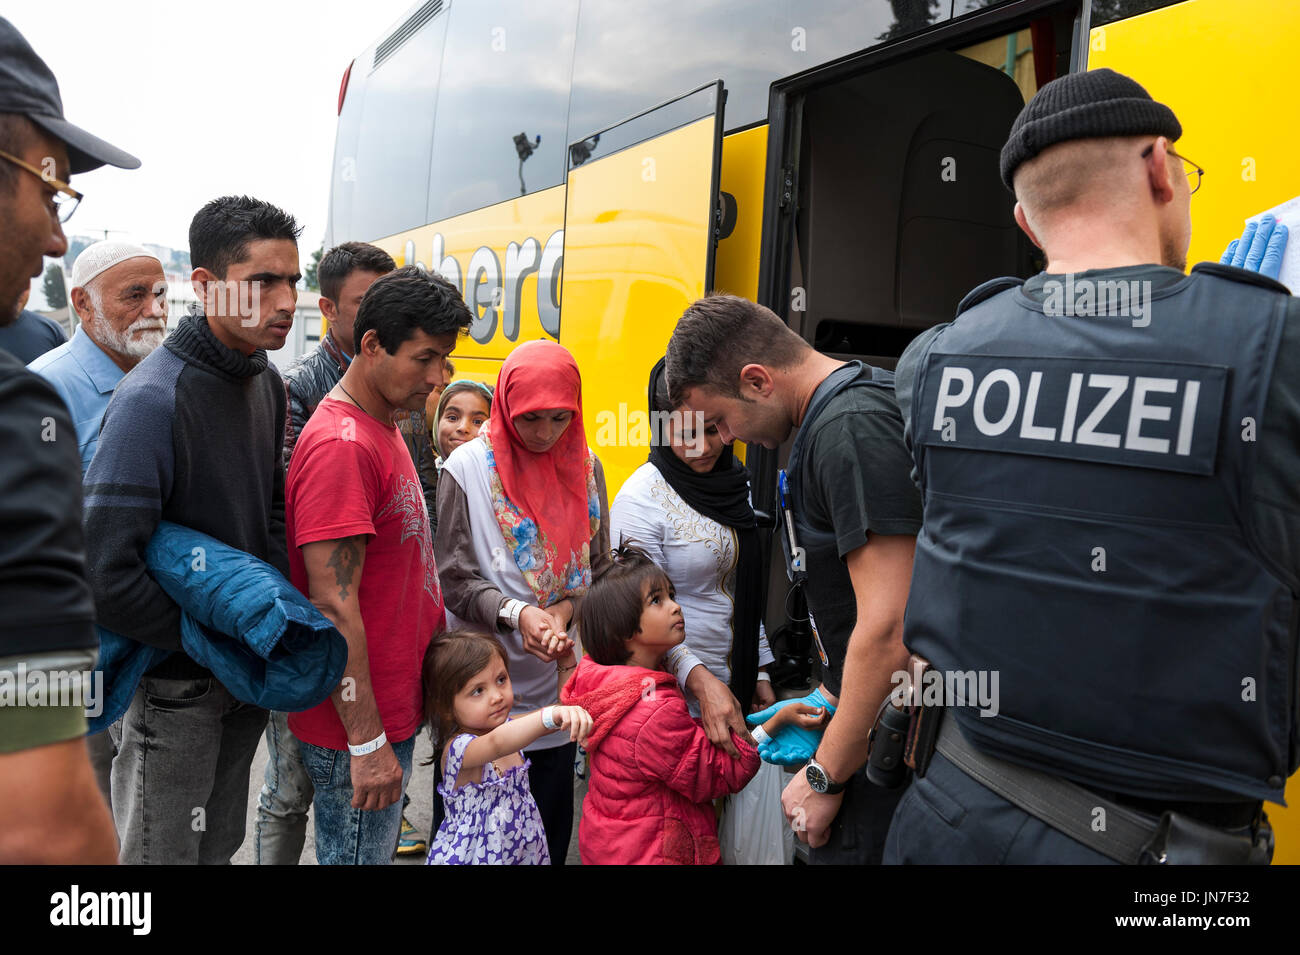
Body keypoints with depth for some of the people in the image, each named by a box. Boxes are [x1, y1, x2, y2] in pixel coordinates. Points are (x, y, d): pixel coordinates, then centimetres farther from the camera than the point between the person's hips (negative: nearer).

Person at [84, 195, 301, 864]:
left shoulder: (269, 383, 2)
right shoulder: (152, 399, -24)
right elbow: (105, 575, -28)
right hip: (171, 687, -7)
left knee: (220, 845, 23)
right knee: (165, 850, 10)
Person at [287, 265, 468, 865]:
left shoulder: (385, 427, 11)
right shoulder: (341, 445, -21)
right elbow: (334, 607, -23)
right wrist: (368, 742, -20)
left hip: (393, 708, 9)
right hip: (357, 731, -9)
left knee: (379, 848, 21)